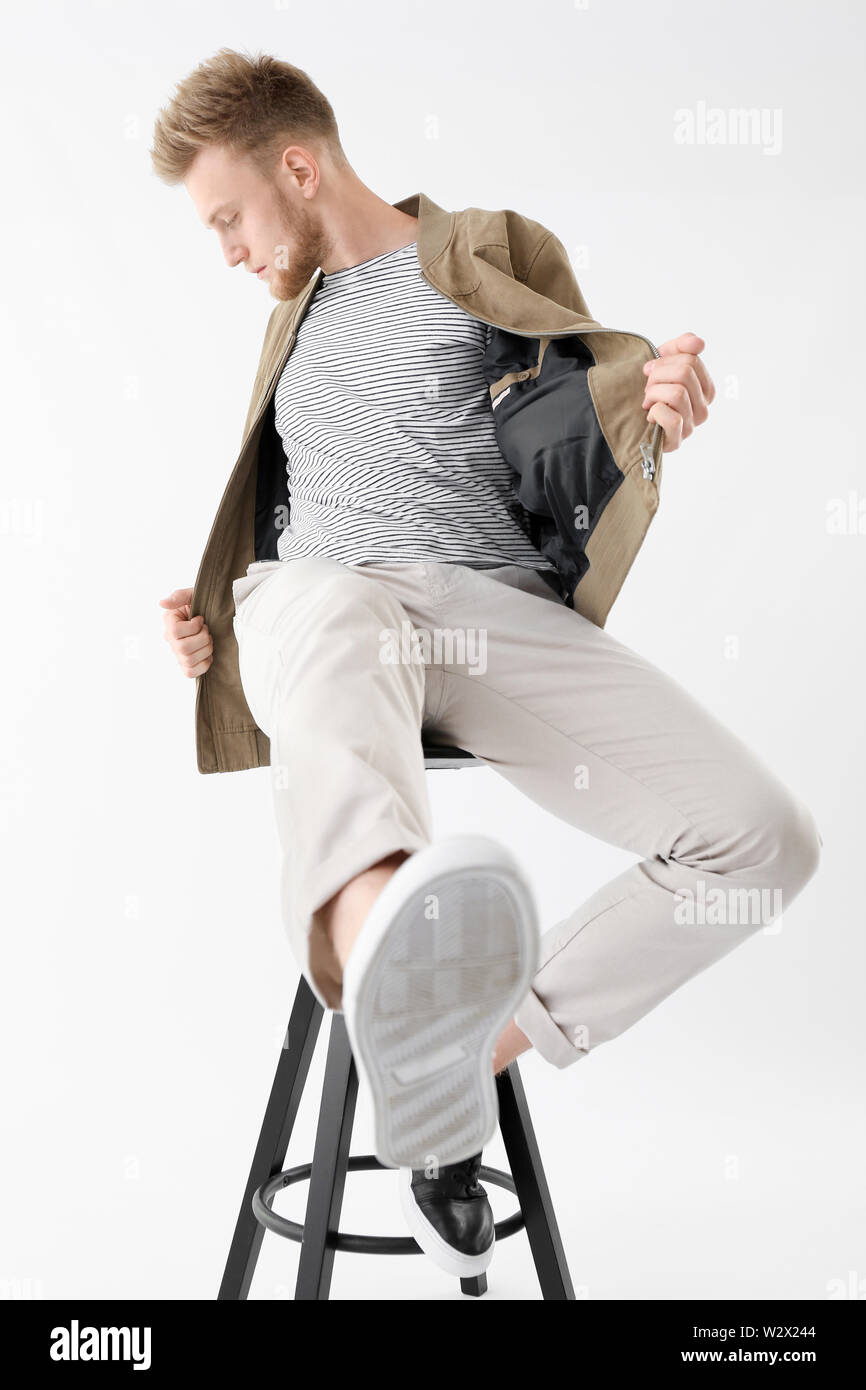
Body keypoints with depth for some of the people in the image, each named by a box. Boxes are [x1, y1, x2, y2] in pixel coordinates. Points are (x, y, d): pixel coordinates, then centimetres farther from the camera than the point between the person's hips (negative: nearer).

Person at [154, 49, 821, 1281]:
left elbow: (593, 443, 17)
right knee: (336, 621, -40)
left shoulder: (503, 260, 17)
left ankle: (479, 1045, -11)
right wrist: (216, 614, 21)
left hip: (495, 602, -1)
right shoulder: (299, 308, 31)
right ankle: (384, 934, -72)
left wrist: (660, 412, -8)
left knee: (765, 839, -20)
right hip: (321, 595, 1)